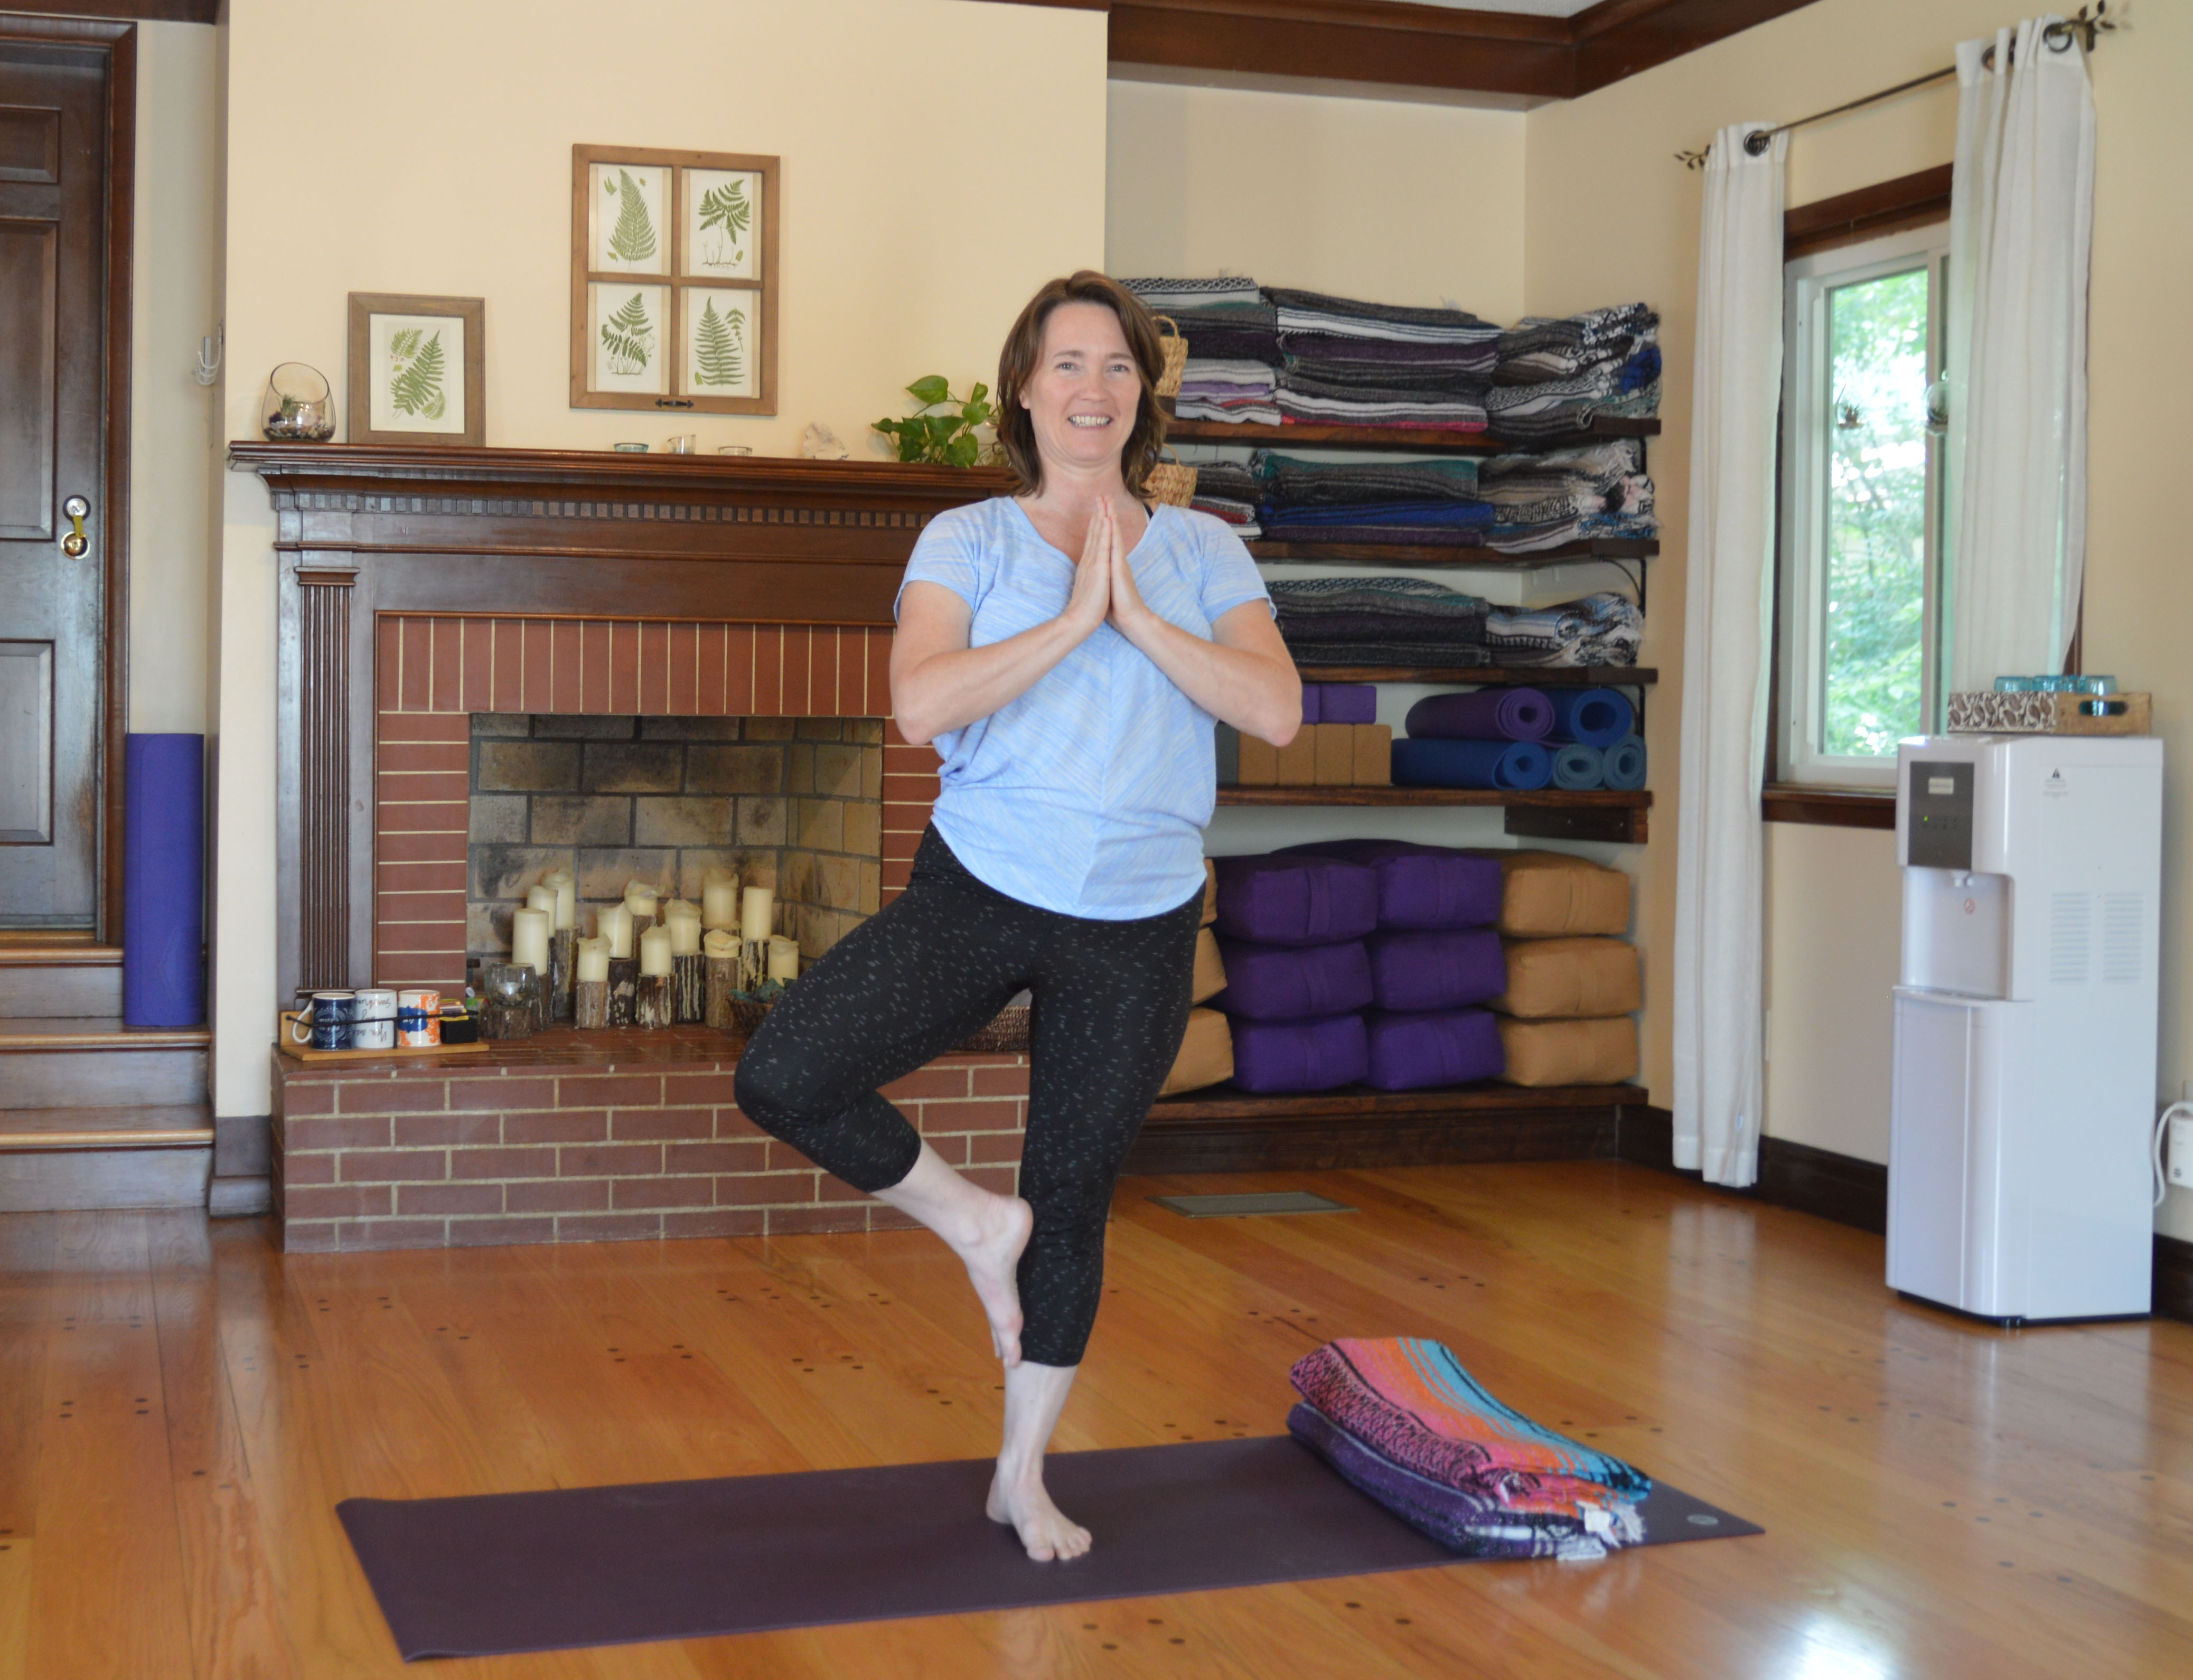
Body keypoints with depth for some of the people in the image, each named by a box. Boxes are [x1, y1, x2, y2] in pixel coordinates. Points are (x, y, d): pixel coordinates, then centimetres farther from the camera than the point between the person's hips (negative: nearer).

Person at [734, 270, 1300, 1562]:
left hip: (1138, 928, 1)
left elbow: (1277, 711, -11)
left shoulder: (1203, 554, 5)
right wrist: (1072, 618, -19)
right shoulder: (969, 542, 0)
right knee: (782, 1077, -19)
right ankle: (974, 1222, 8)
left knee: (1075, 1195, 11)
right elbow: (921, 703, -18)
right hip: (980, 894, -1)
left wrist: (1138, 617, -16)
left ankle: (1025, 1476, 30)